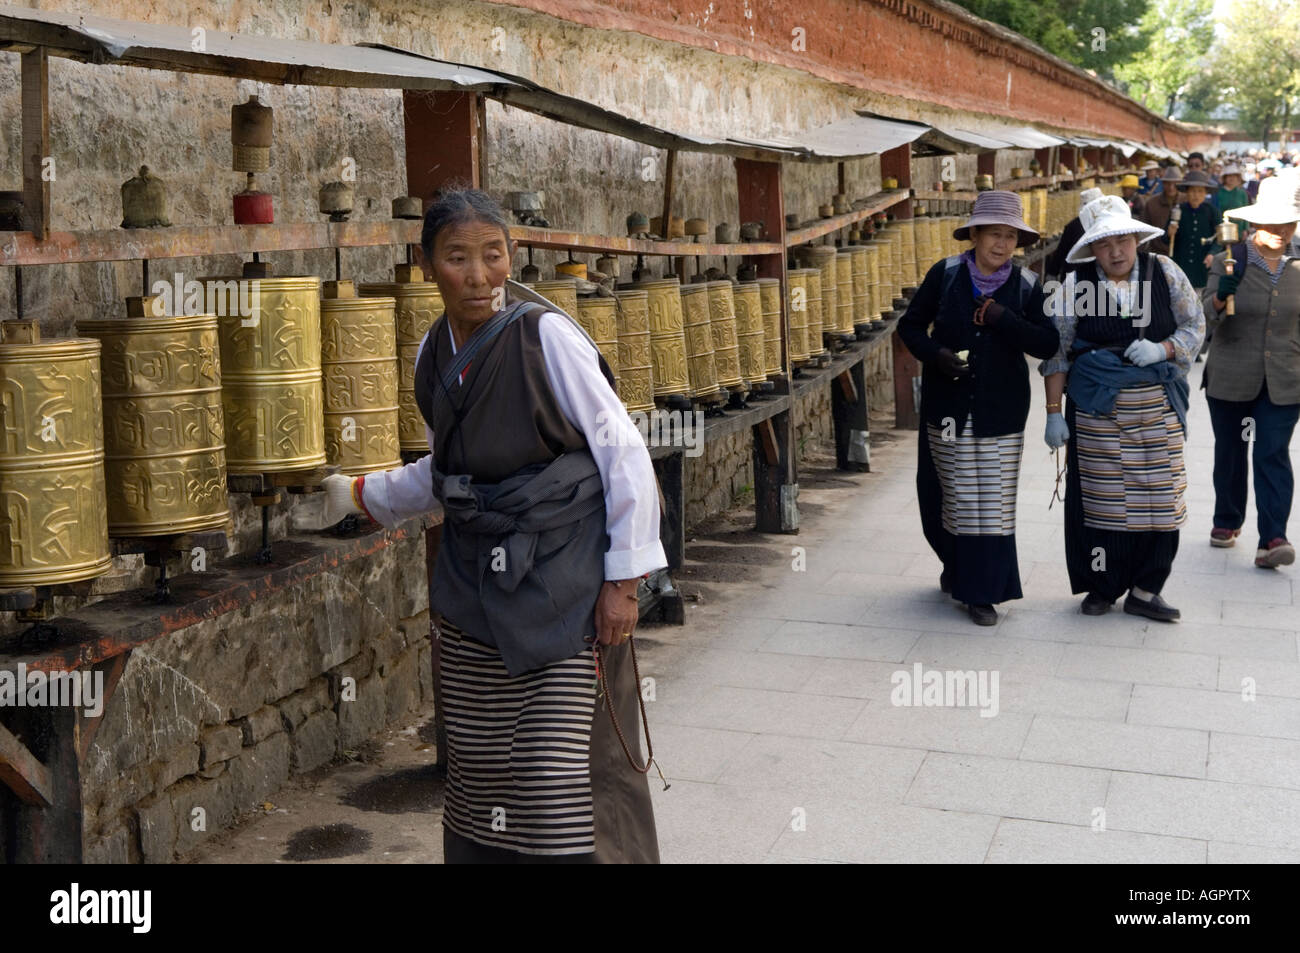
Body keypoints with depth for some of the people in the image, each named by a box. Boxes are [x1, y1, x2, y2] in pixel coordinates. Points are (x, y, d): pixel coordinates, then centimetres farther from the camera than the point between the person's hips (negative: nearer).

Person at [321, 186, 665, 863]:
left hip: (561, 586, -5)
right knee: (479, 770, 9)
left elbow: (624, 452, -9)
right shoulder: (433, 352, 8)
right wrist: (364, 494, 28)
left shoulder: (545, 336, -10)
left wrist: (623, 578, -11)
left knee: (559, 778, -8)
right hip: (472, 588, 6)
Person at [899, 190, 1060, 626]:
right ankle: (957, 565, 35)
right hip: (948, 405, 0)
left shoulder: (1026, 285, -1)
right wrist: (936, 354, -14)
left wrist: (1003, 319, -20)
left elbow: (1047, 344, -7)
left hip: (1000, 411, 0)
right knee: (950, 493, 8)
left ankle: (982, 591, 9)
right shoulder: (945, 274, -2)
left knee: (993, 502, -2)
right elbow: (910, 325, 4)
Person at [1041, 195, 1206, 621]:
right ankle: (1101, 588, 18)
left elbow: (1194, 326, 7)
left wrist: (1162, 350, -13)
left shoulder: (1164, 273, 1)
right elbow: (1055, 354, -1)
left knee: (1158, 495, 2)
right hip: (1097, 409, -2)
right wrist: (1054, 413, -5)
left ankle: (1145, 591, 14)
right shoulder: (1076, 286, -3)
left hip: (1157, 408, 2)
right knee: (1100, 497, 2)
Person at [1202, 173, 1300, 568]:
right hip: (1230, 379, -1)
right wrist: (1221, 296, -33)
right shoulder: (1229, 261, -5)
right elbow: (1207, 315, -14)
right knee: (1230, 452, 12)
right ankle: (1227, 521, 31)